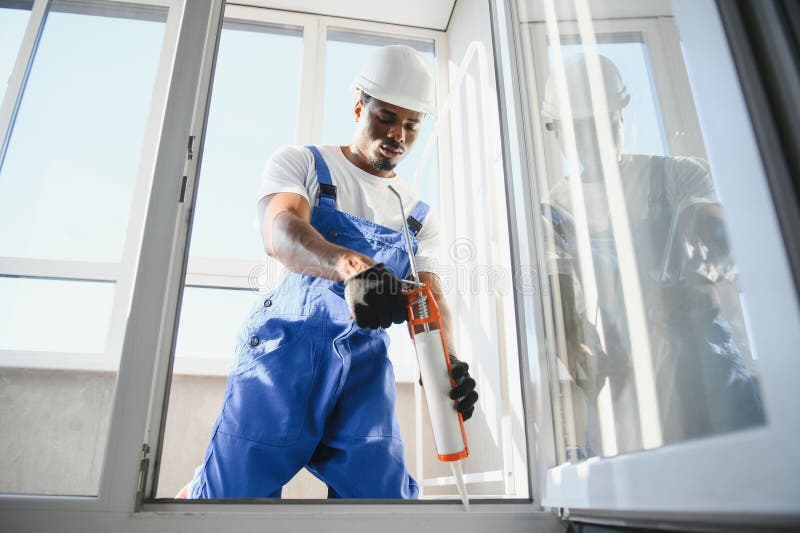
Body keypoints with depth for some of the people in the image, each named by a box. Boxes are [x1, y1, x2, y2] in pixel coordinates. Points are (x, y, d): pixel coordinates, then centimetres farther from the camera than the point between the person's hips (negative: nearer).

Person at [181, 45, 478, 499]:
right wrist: (352, 267, -37)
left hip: (365, 363, 4)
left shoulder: (419, 217, 15)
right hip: (286, 346, -3)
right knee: (234, 489, -2)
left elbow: (431, 299, 2)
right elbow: (280, 230, -16)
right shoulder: (302, 162, 6)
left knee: (382, 492, -5)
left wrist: (447, 361, -20)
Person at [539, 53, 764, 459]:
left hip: (701, 354, 0)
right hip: (616, 369, 0)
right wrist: (575, 352, -18)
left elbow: (718, 233, -8)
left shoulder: (675, 175, 10)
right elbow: (561, 301, 3)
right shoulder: (555, 208, 10)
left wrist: (702, 275, -32)